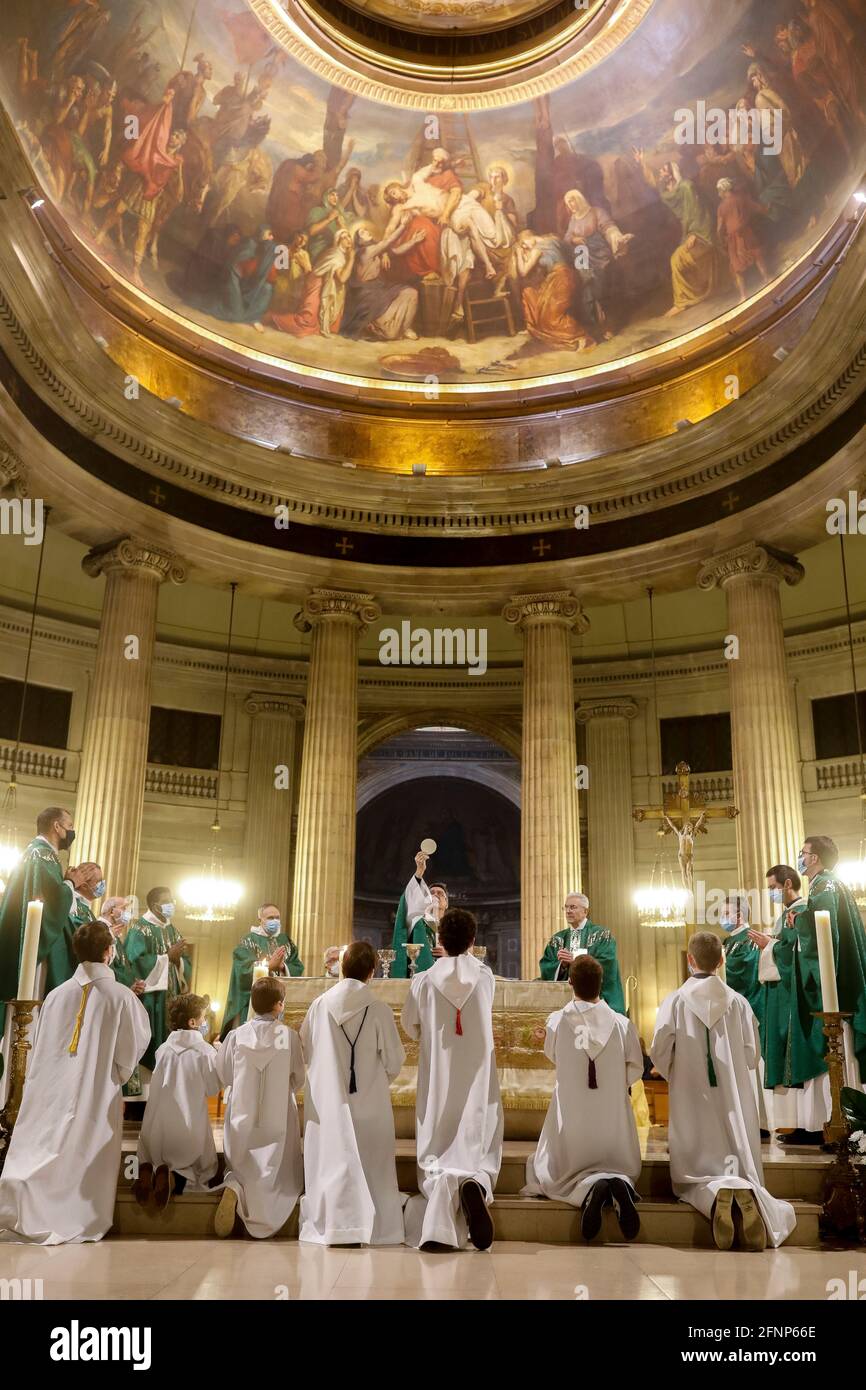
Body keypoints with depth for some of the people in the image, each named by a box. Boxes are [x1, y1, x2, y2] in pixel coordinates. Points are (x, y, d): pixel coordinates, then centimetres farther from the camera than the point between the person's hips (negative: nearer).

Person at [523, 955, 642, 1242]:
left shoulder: (558, 1020, -9)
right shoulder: (622, 1024, -9)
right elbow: (635, 1069, -1)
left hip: (571, 1114, -1)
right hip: (612, 1115, 1)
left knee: (553, 1176, 15)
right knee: (622, 1171, 22)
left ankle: (588, 1188, -21)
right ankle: (620, 1185, -18)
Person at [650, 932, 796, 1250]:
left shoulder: (674, 1001, -5)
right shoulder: (738, 1002, 0)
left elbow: (659, 1054, -7)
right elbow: (752, 1056, 2)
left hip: (691, 1101, -1)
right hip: (734, 1101, 1)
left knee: (693, 1176, 7)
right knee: (743, 1168, 9)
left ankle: (715, 1195, -29)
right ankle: (746, 1194, -28)